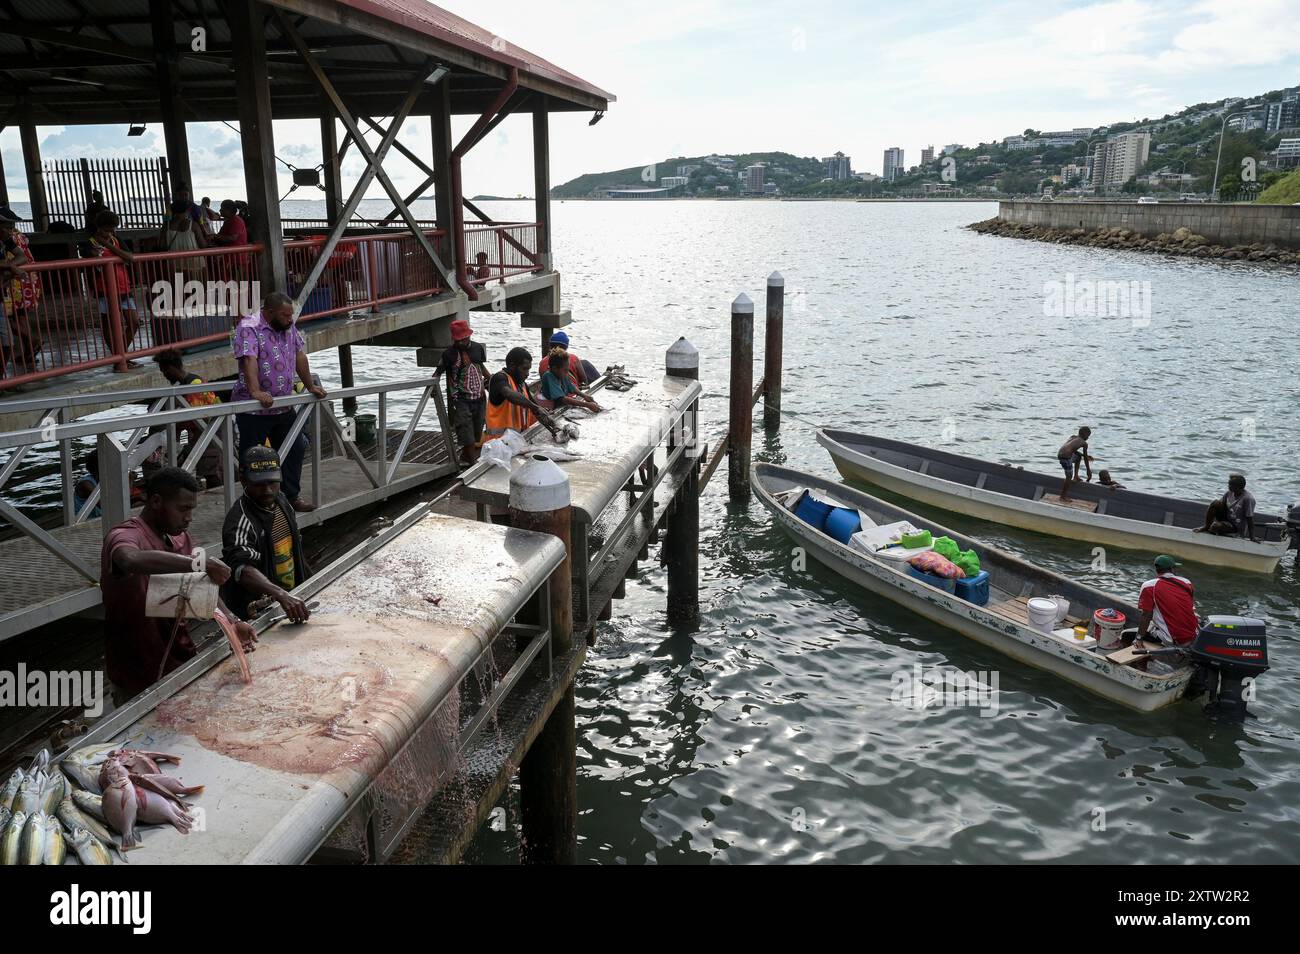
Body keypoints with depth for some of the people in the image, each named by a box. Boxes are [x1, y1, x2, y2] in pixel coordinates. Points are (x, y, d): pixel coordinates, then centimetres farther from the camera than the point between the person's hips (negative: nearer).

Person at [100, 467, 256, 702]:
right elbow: (132, 560, -42)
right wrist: (199, 564, -45)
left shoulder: (182, 538, 8)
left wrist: (232, 623, -15)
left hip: (182, 662, 7)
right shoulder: (124, 536, -18)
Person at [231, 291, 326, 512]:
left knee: (295, 449, 13)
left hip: (283, 406, 8)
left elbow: (299, 356, 14)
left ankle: (292, 497, 26)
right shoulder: (249, 328, -17)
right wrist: (255, 391, -42)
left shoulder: (289, 327, 8)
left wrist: (310, 386, 15)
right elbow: (249, 360, -30)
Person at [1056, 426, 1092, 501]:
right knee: (1069, 476, 5)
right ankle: (1063, 496, 10)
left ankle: (1076, 476, 34)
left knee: (1078, 457, 32)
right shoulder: (1084, 443, 5)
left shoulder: (1073, 437, 21)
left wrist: (1084, 455, 37)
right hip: (1066, 457, -8)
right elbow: (1085, 459, 11)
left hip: (1059, 454, 8)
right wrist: (1089, 470, 22)